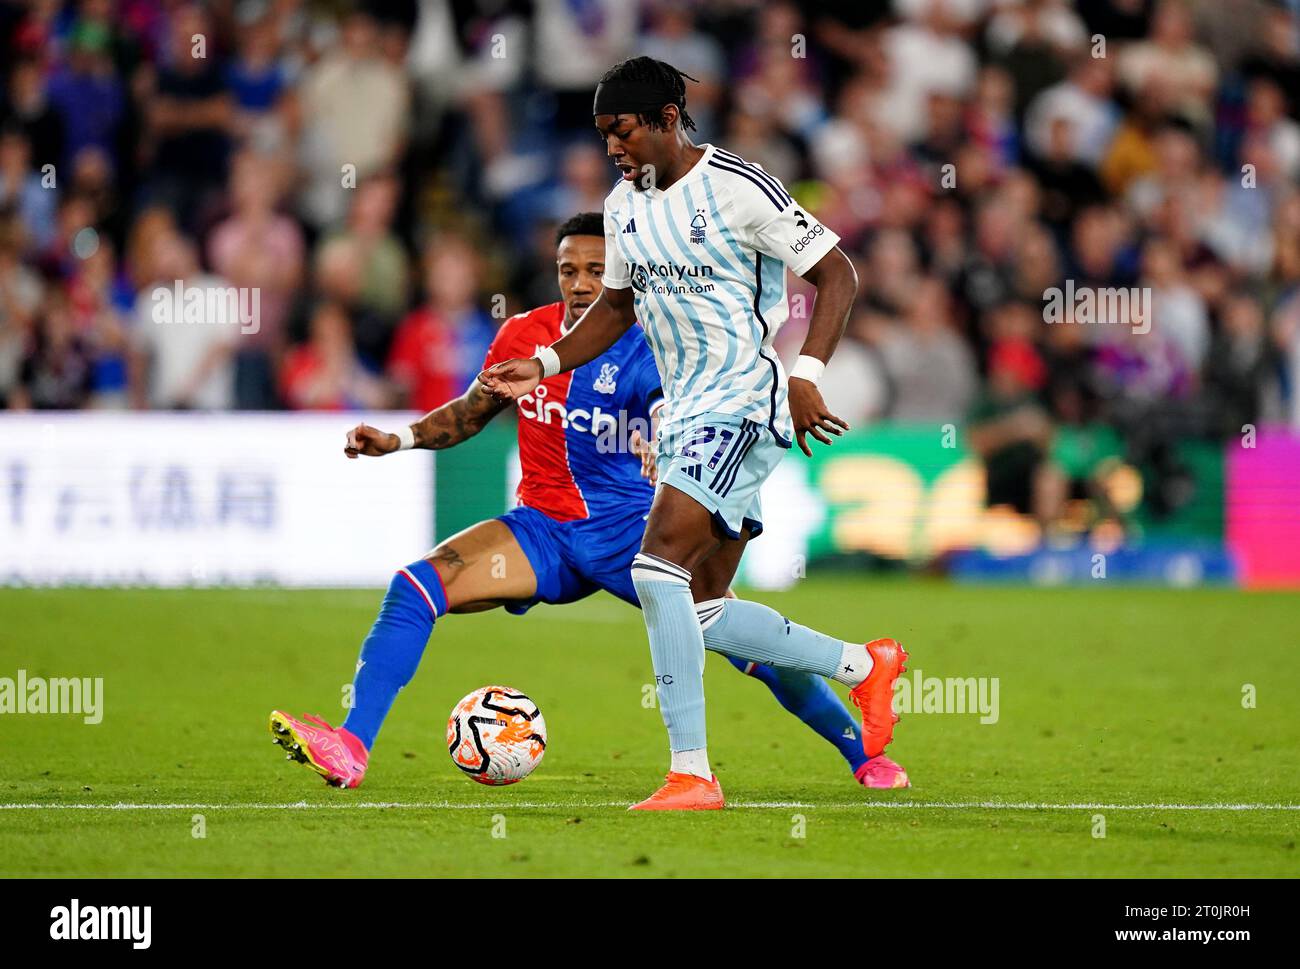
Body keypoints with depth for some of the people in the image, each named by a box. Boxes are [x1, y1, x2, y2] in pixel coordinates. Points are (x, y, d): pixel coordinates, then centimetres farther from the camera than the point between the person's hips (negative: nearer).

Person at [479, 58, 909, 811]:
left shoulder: (737, 188, -13)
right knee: (705, 613, 9)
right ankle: (865, 666, 28)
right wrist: (545, 365, 10)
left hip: (742, 403, -9)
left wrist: (806, 375, -21)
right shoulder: (625, 205, 11)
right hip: (686, 412, 9)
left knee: (660, 565, -23)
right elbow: (618, 305, 25)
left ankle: (692, 772, -21)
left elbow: (837, 275, -10)